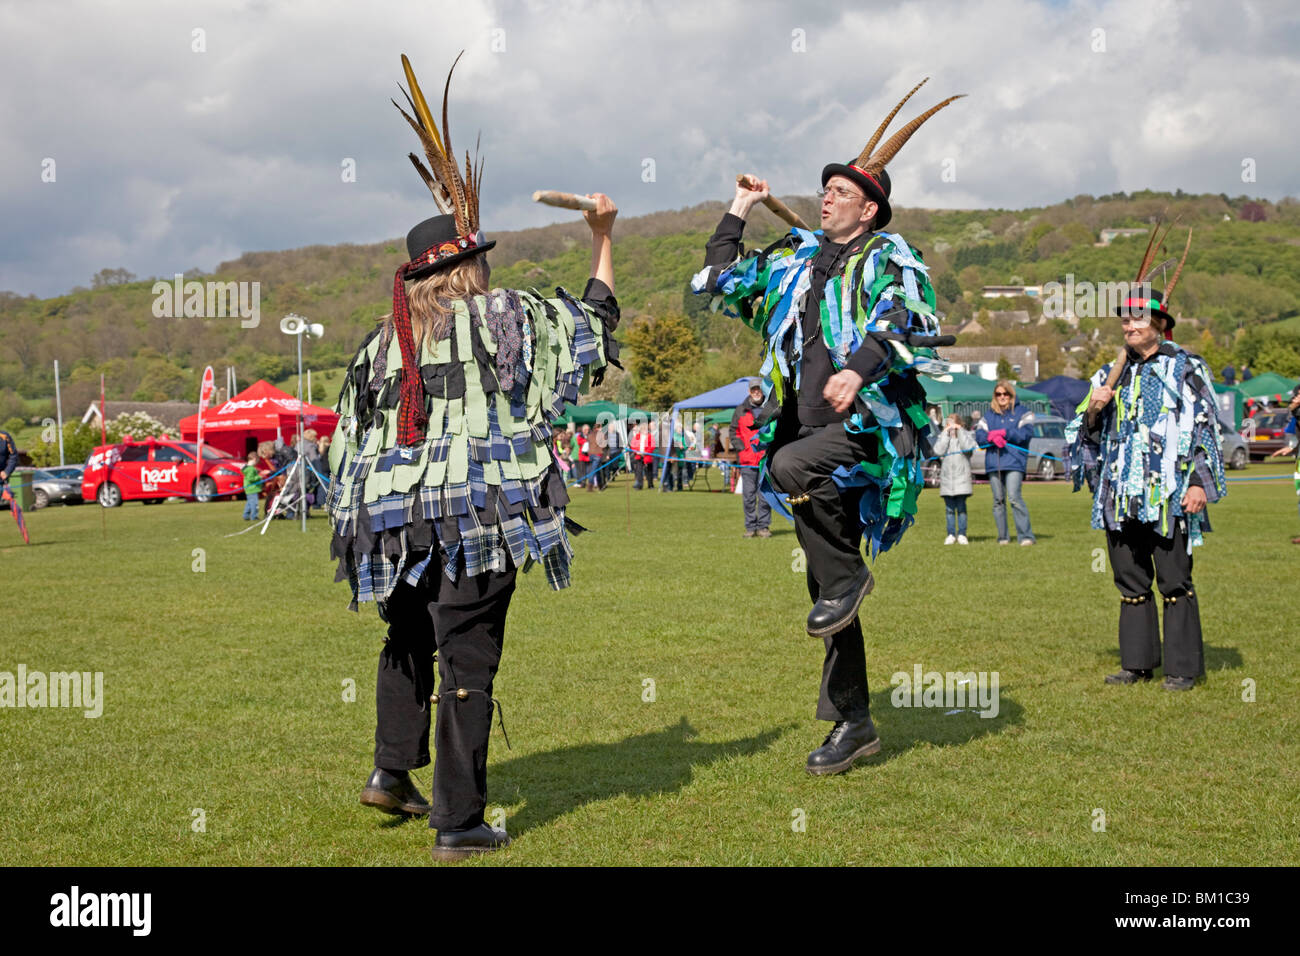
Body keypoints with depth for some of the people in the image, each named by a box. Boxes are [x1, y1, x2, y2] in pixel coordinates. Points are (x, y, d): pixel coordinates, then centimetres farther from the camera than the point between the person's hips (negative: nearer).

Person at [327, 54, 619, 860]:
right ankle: (459, 823, 0)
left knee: (408, 643, 26)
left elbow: (352, 443, 14)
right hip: (477, 513, -4)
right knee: (467, 660, -2)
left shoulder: (380, 346, 12)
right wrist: (604, 240, 26)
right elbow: (595, 318, 12)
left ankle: (393, 767, 17)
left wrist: (357, 531, 22)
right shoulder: (503, 317, 0)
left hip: (394, 516, 4)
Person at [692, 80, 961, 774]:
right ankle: (852, 723, 16)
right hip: (812, 435, 7)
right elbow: (718, 282, 25)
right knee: (825, 586, 7)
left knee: (791, 467, -37)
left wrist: (860, 366, -33)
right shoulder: (796, 257, 17)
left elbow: (912, 318, -21)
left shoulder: (886, 257, -2)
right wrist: (739, 211, 25)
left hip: (868, 425, -6)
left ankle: (847, 578, -14)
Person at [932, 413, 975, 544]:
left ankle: (962, 534, 3)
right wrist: (946, 433, -7)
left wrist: (960, 431, -8)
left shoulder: (966, 435, 7)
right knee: (949, 508, 3)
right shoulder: (942, 437, 10)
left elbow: (968, 448, -13)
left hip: (962, 477, -1)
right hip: (946, 477, 1)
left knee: (961, 507, -2)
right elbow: (938, 451, -8)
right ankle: (951, 534, 8)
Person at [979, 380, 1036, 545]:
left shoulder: (1022, 412, 11)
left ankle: (1025, 535, -17)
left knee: (1014, 497, -18)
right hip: (993, 463, 4)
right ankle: (1003, 537, 8)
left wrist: (1004, 433, -11)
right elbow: (980, 436, 8)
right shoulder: (989, 416, 20)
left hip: (1014, 462, -4)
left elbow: (1026, 433, -4)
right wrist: (993, 437, -13)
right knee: (998, 500, 2)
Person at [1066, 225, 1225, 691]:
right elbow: (1088, 433, 17)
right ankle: (1138, 662, 17)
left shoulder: (1186, 368, 1)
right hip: (1121, 492, 5)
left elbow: (1206, 428, -1)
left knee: (1174, 580, -3)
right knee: (1131, 582, 9)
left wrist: (1200, 482, -9)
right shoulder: (1113, 373, 15)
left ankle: (1183, 666, 4)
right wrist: (1093, 411, -5)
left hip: (1169, 494, -5)